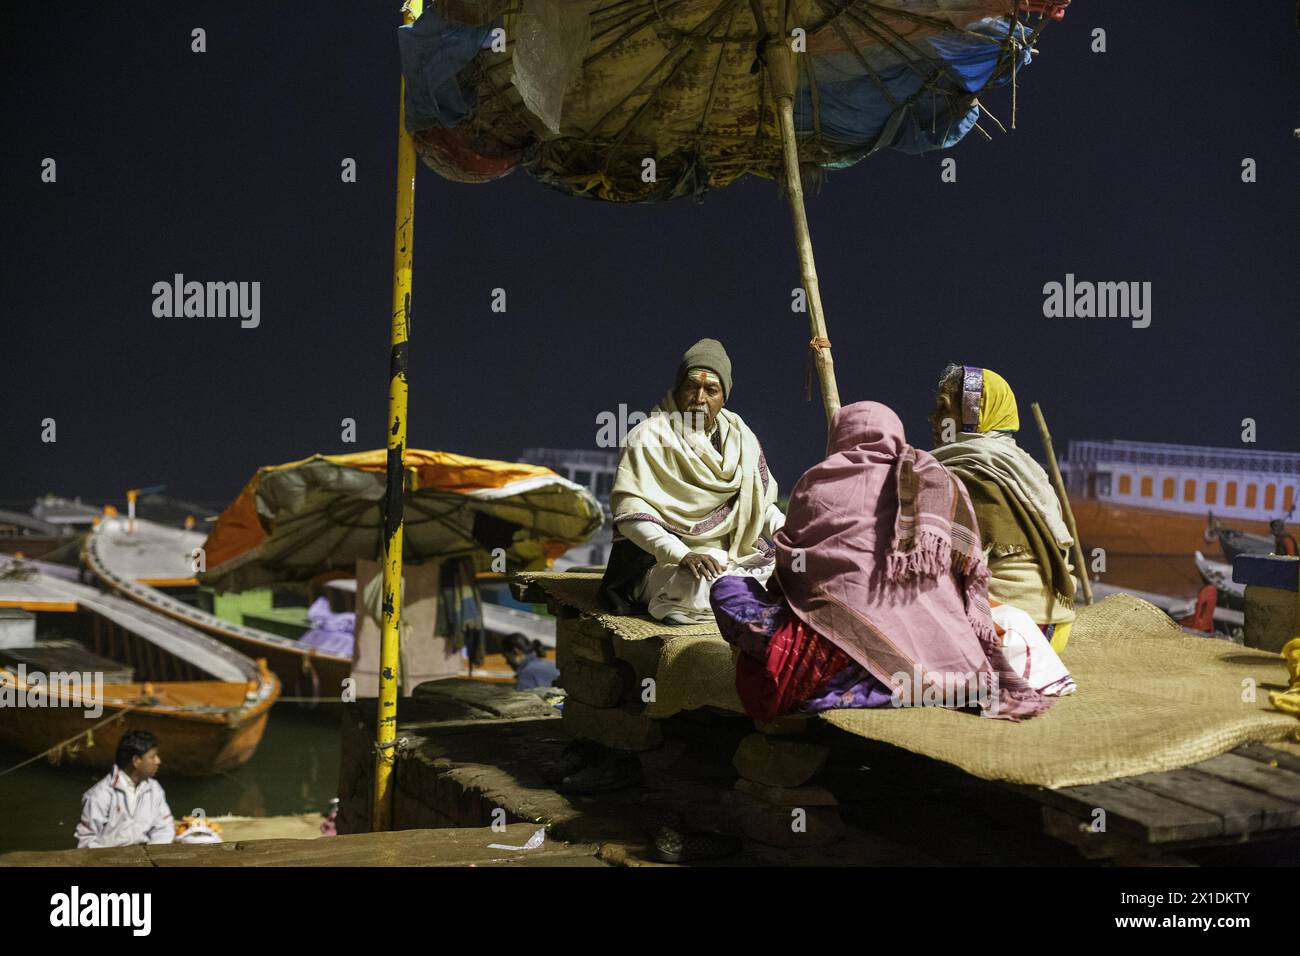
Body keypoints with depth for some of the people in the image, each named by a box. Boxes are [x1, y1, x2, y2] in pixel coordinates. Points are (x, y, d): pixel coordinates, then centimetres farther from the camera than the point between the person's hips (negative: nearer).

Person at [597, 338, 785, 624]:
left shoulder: (740, 436, 13)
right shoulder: (648, 437, -5)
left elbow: (763, 504, 18)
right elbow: (630, 514, -15)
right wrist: (683, 555, -29)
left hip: (734, 559, 5)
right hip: (666, 563, -5)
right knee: (700, 588, -39)